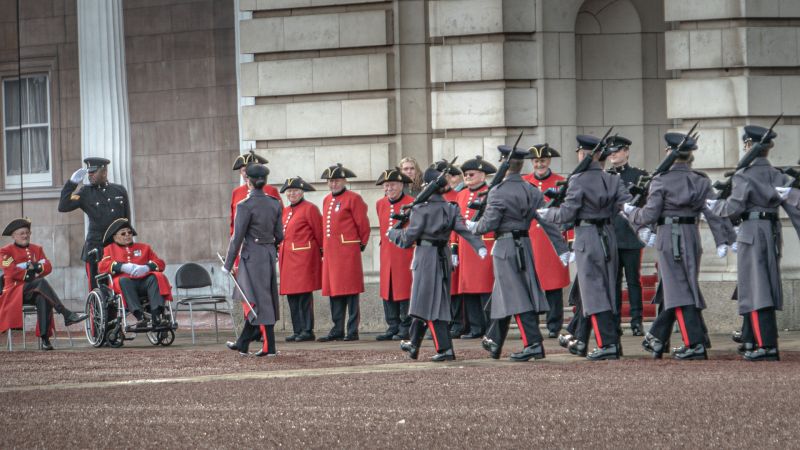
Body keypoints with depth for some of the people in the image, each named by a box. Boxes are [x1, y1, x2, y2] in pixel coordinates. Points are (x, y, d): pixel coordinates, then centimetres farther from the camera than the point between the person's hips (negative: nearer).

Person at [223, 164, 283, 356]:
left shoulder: (245, 206, -14)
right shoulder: (275, 204, 4)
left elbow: (238, 237, -13)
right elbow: (279, 236, 9)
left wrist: (228, 265, -6)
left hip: (252, 255, -7)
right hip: (270, 254, 7)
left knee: (257, 301, -2)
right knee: (254, 302, 14)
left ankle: (269, 346, -4)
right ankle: (242, 344, 23)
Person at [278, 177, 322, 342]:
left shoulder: (309, 208, -5)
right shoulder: (285, 211, 17)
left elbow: (319, 232, -3)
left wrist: (322, 251, 2)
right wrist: (280, 251, 17)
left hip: (304, 258, -8)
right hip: (287, 258, 8)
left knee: (304, 295, -7)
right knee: (291, 296, 7)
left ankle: (307, 331, -2)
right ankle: (297, 330, 13)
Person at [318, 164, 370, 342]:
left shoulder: (353, 199, -5)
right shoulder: (327, 200, 17)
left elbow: (363, 225, -3)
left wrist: (362, 244, 3)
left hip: (348, 252, -7)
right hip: (330, 252, 7)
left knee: (350, 292, -5)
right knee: (334, 292, 8)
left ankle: (352, 331, -2)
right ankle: (337, 330, 13)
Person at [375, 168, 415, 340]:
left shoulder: (411, 203, -7)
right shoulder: (380, 204, 10)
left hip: (405, 253, -6)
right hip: (387, 254, 6)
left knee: (404, 290, -3)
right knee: (387, 291, 5)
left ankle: (406, 328, 2)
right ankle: (393, 327, 11)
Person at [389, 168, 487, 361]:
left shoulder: (421, 209, -13)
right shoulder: (451, 209, 3)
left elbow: (407, 239, -9)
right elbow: (464, 229, -11)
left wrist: (392, 233, 9)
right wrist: (480, 247, -20)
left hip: (426, 258, -6)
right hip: (444, 258, 6)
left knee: (430, 306, -3)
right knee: (424, 303, 18)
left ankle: (445, 349, -10)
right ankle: (414, 344, 29)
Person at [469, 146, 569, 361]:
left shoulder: (498, 192, -14)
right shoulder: (532, 191, 5)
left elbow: (488, 224, -14)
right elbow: (548, 221, 4)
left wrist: (472, 227, 7)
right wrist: (562, 248, 7)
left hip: (505, 246, -7)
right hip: (525, 245, 7)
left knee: (516, 297, -6)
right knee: (503, 293, 17)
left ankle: (533, 344, -13)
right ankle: (495, 342, 27)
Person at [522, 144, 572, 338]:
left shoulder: (561, 183, 4)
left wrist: (571, 242, -5)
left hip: (553, 241, -1)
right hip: (528, 241, 1)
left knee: (554, 285, 0)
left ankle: (554, 327, 6)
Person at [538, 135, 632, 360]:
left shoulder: (579, 181, -12)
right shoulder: (613, 180, 4)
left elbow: (567, 214, -11)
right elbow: (627, 206, -3)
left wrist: (546, 213, 4)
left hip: (587, 238, -6)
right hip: (609, 236, 6)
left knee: (594, 292, -4)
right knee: (609, 289, 13)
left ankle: (606, 344, -9)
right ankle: (614, 341, 15)